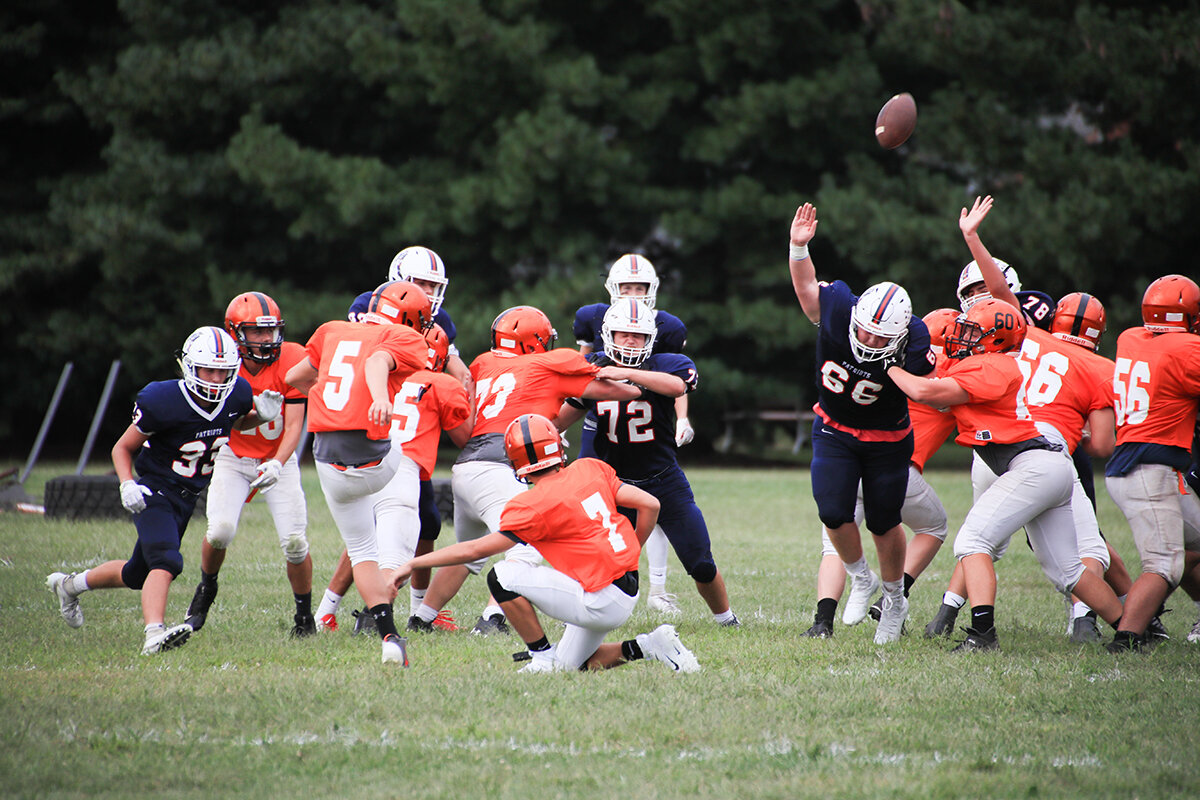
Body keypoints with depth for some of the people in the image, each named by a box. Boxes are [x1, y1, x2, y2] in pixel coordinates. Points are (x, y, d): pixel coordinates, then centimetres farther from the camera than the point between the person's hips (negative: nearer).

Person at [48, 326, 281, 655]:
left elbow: (237, 423, 18)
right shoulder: (164, 403, -22)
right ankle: (154, 634, -41)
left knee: (139, 574, 19)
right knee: (166, 562, -30)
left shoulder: (237, 396, -8)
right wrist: (128, 485, -27)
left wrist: (261, 415, -4)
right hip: (155, 492, -7)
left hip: (187, 499, 7)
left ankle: (70, 584, 42)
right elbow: (123, 447, -9)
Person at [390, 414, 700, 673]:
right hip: (626, 596, 8)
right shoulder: (591, 469, 5)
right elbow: (649, 505, 8)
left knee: (502, 577, -8)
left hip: (601, 601, -8)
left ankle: (544, 659, 0)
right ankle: (646, 646, 7)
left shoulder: (537, 504, -13)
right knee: (575, 664, 24)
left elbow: (475, 550, -11)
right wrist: (629, 555, 22)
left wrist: (413, 564, -3)